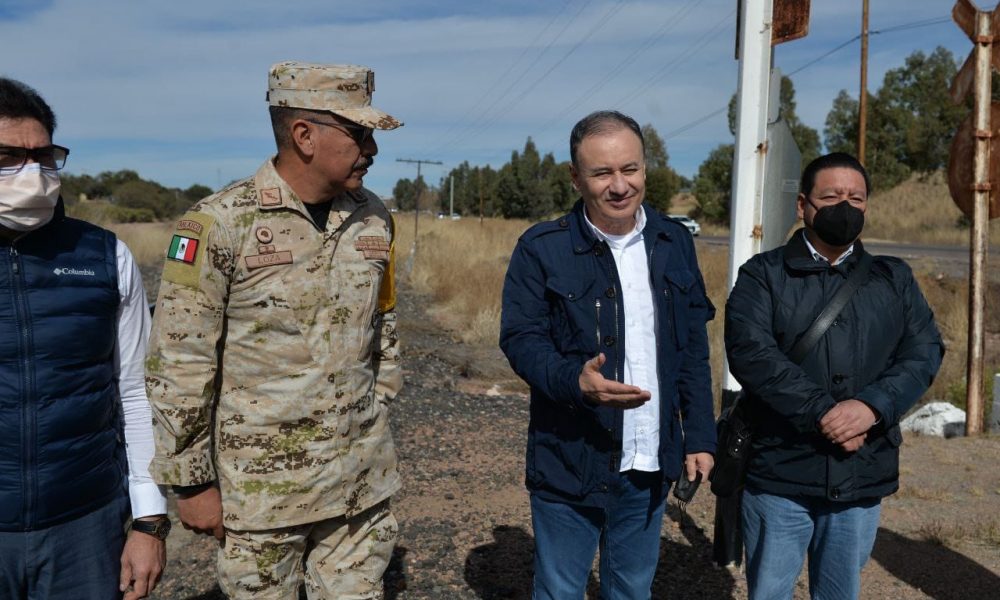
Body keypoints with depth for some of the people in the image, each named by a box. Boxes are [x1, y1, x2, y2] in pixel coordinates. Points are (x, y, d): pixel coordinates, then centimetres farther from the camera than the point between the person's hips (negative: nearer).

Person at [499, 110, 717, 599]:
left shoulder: (675, 243, 4)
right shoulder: (542, 248, -9)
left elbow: (694, 348, 8)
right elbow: (520, 338, -11)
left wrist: (700, 435, 5)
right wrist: (575, 380, -30)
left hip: (650, 466, 4)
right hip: (570, 462, -3)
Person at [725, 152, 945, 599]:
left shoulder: (894, 279, 11)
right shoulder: (763, 275, -1)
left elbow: (924, 351, 0)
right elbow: (751, 353, -15)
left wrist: (872, 405, -17)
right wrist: (823, 413, -21)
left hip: (863, 477, 3)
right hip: (780, 473, -3)